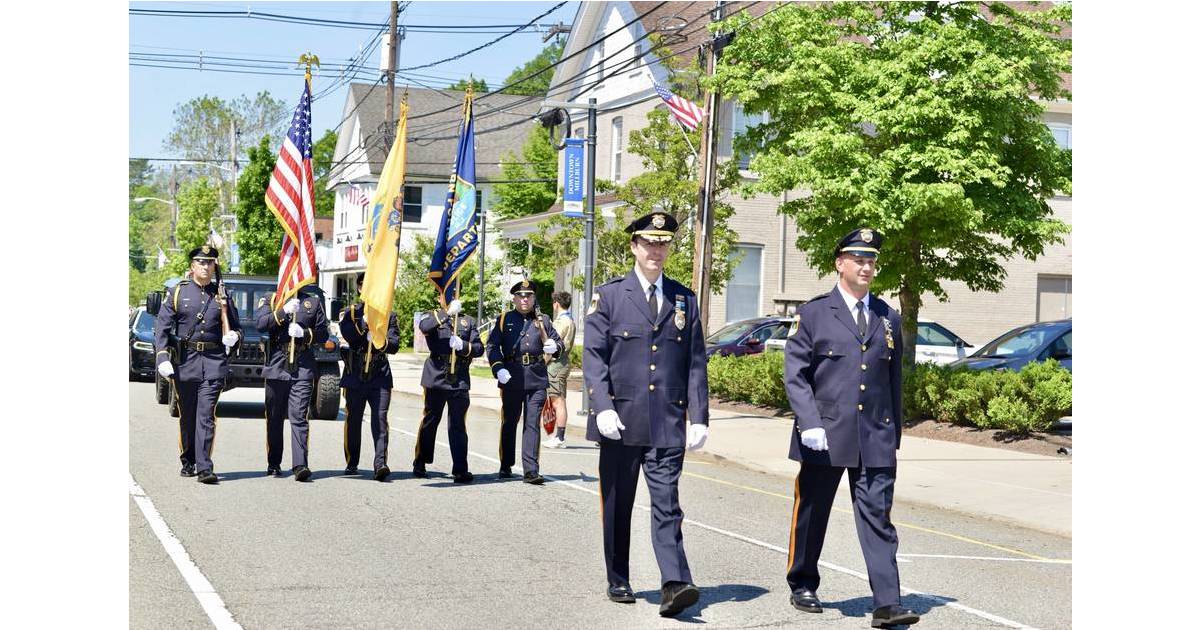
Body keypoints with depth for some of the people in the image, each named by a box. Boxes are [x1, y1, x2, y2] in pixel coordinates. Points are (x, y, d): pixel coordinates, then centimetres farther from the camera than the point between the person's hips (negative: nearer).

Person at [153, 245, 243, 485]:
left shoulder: (221, 295, 10)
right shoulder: (178, 292, 5)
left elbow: (236, 327, 18)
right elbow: (162, 328, 0)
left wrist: (234, 336, -6)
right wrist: (162, 358, -11)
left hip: (214, 362, 0)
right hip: (185, 360, 0)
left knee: (206, 416, -9)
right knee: (187, 416, 9)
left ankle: (204, 468, -13)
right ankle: (188, 462, 23)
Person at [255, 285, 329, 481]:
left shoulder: (314, 302, 13)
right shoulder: (269, 301, 11)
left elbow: (323, 333, 11)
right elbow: (260, 324, -5)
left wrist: (305, 333, -8)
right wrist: (283, 312, -16)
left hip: (303, 369, -1)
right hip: (276, 367, 1)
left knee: (299, 417, -10)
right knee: (275, 417, 7)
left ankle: (300, 465, -16)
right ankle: (274, 464, 18)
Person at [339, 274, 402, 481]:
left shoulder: (388, 315, 12)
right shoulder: (350, 313, 10)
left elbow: (395, 345, 1)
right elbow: (348, 335, -8)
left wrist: (382, 343, -18)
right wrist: (365, 320, -17)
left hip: (380, 377, -1)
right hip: (355, 377, 1)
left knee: (380, 419, -13)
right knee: (353, 420, 7)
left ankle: (380, 464, -22)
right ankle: (352, 464, 21)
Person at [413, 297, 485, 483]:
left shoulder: (468, 321, 15)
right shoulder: (434, 316, 8)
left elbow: (479, 348, 9)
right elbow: (424, 327, -16)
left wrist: (463, 346, -10)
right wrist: (447, 313, -22)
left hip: (460, 381, 1)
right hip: (436, 377, -1)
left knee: (458, 425, -2)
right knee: (429, 422, 8)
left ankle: (460, 470, -4)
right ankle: (419, 465, 22)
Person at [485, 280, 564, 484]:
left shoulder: (542, 320, 12)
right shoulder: (504, 319, 6)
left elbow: (558, 341, 16)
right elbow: (492, 345, 1)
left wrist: (554, 347, -9)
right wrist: (498, 368, -14)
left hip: (537, 378, 1)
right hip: (512, 378, -1)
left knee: (533, 424, -5)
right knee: (509, 422, 9)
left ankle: (531, 471, -7)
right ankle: (506, 466, 24)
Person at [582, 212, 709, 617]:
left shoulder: (684, 300, 10)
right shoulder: (609, 296, 3)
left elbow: (696, 363, 8)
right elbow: (593, 357, -3)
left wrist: (699, 417, 1)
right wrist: (602, 408, -15)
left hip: (667, 423, 1)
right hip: (621, 420, -1)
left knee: (667, 504, -8)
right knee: (617, 505, 9)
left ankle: (675, 585, -16)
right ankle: (618, 582, 21)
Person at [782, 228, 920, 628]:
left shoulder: (888, 318, 12)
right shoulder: (813, 313, 0)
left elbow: (894, 380, 16)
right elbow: (794, 375, -4)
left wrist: (894, 433, 13)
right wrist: (810, 424, -16)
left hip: (876, 438, 2)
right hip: (824, 437, -2)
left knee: (878, 517, -4)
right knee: (811, 516, 10)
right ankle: (802, 587, 28)